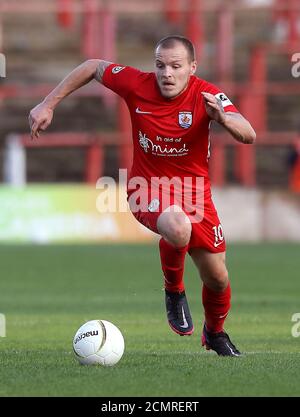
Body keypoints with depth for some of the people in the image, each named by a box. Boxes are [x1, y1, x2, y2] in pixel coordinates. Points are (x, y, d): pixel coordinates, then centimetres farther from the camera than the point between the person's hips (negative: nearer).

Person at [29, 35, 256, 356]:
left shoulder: (206, 95, -17)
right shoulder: (137, 84, -15)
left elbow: (248, 136, -29)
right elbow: (93, 67, 2)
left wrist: (223, 118, -50)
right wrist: (48, 105, 2)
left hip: (194, 191, 2)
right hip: (148, 189, -2)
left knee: (217, 278, 8)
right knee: (178, 229, -38)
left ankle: (215, 333, 43)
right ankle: (174, 292, -6)